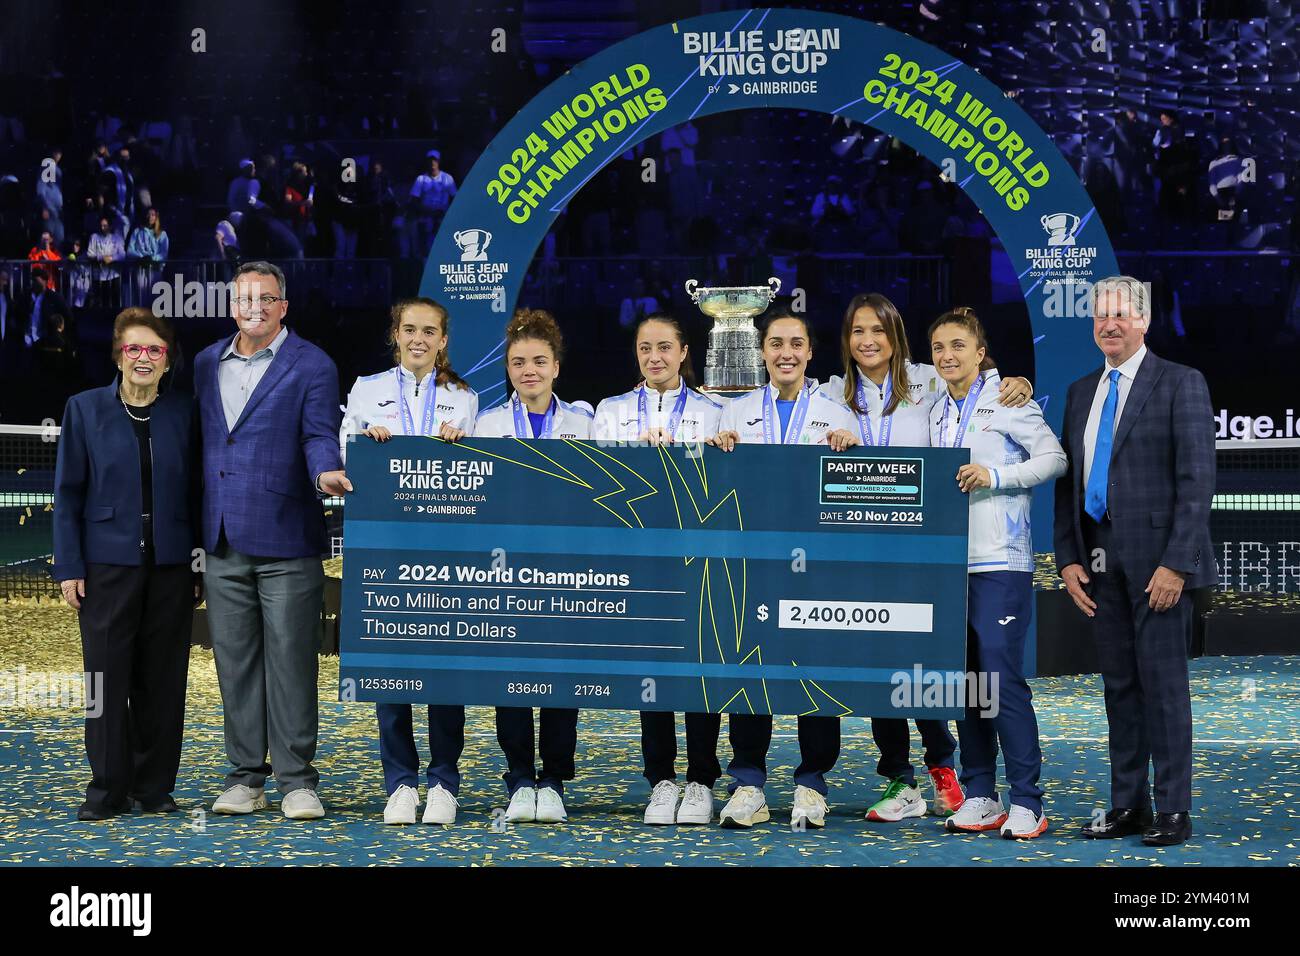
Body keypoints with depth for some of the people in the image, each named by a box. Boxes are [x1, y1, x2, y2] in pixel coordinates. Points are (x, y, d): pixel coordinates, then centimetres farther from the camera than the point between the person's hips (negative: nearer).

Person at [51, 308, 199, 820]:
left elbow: (196, 491, 8)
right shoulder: (86, 409, 3)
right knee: (108, 676, -1)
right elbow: (68, 493, 3)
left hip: (170, 566, 1)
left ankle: (155, 788, 14)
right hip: (108, 563, -1)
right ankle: (108, 790, 7)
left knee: (162, 680, 5)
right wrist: (69, 567, -3)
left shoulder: (184, 413, 6)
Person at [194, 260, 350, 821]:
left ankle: (296, 781, 4)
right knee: (234, 661, 9)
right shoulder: (207, 363, 14)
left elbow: (319, 434, -9)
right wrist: (199, 525, 10)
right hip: (223, 543, 5)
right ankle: (245, 778, 17)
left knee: (291, 660, -3)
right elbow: (201, 437, 16)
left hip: (285, 542, -5)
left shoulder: (312, 365, -1)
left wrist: (326, 471, -33)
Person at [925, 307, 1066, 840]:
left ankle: (1026, 802, -7)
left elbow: (1054, 458, -6)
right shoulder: (936, 412, 16)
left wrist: (996, 476, -15)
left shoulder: (1007, 400, -2)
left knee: (1003, 678, -11)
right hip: (947, 558, 7)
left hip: (999, 559, -7)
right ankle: (979, 796, 15)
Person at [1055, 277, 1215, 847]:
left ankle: (1172, 810, 3)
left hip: (1156, 559, -6)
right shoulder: (1081, 392, 15)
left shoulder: (1180, 384, -3)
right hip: (1100, 559, 6)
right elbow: (1067, 481, 16)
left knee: (1163, 682, -3)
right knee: (1119, 684, 9)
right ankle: (1127, 805, 14)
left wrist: (1177, 563, -16)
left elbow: (1197, 480, -9)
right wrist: (1068, 558, 6)